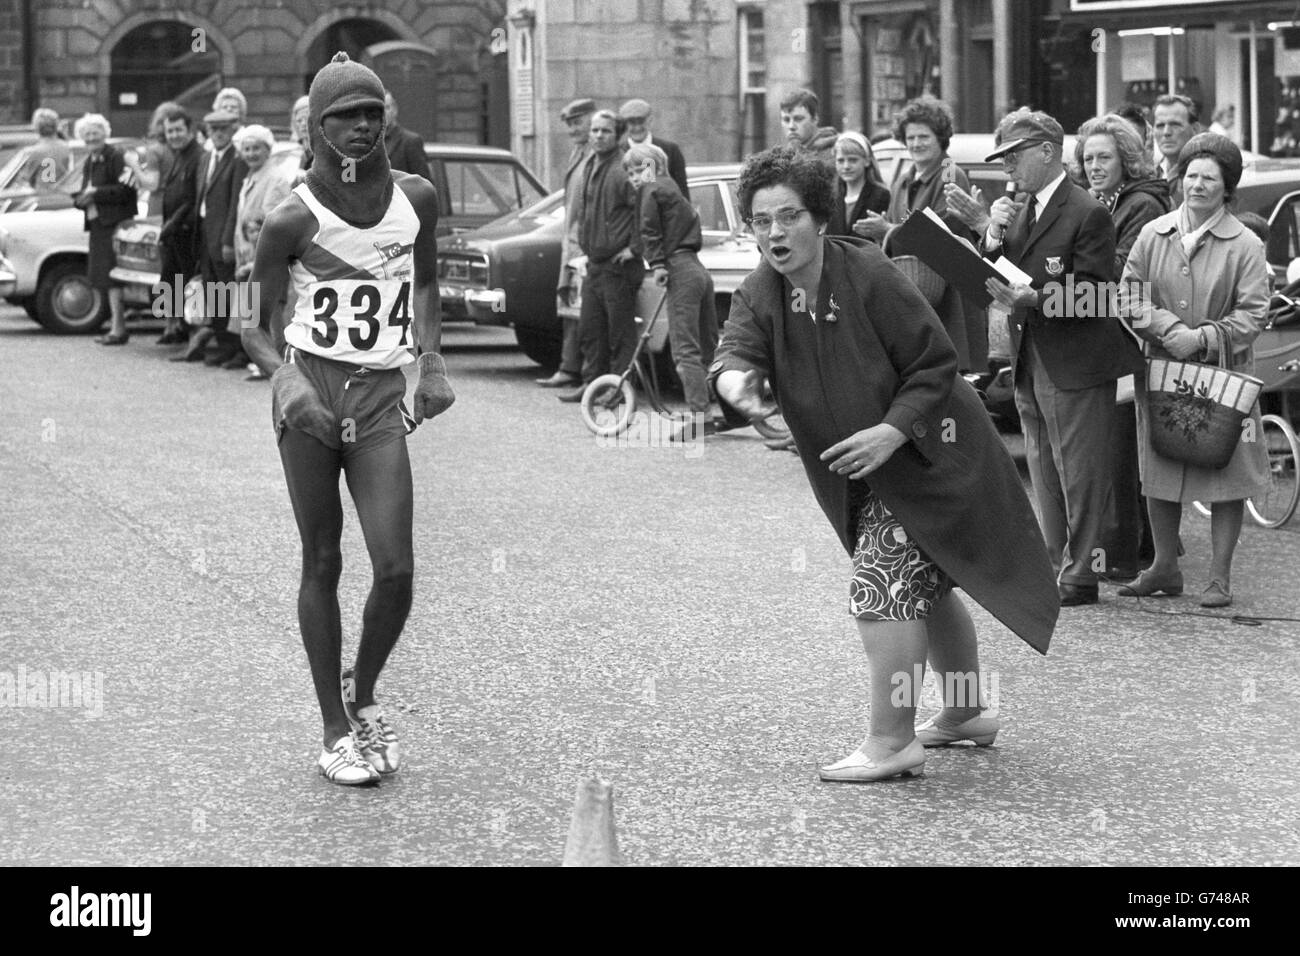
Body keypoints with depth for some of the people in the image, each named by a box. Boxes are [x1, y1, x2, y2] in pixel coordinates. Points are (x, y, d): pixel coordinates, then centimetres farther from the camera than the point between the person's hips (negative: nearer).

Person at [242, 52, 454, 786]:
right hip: (312, 390, -2)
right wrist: (284, 378, -18)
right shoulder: (294, 220, -7)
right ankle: (335, 730, 15)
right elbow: (257, 325, 1)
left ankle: (362, 696, 20)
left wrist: (433, 362, 10)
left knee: (397, 569, -7)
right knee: (323, 565, 3)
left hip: (381, 396, 3)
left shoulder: (415, 199, 4)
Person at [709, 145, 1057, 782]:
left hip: (922, 452, -7)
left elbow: (936, 363, -18)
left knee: (881, 585, -16)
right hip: (859, 468, 7)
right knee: (928, 585, 21)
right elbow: (739, 344, -25)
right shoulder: (760, 293, -6)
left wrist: (893, 431, -29)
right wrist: (733, 379, -49)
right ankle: (964, 714, 38)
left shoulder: (868, 275, -23)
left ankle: (892, 741, -10)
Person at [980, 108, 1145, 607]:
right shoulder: (1018, 212, 12)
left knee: (1079, 475, -2)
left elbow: (1090, 294, -17)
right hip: (1029, 366, 8)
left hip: (1075, 368, -8)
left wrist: (1031, 297, -27)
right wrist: (994, 236, -8)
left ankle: (1080, 575, 4)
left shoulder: (1088, 213, -13)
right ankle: (1056, 564, 23)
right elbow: (988, 279, 9)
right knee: (1046, 477, 15)